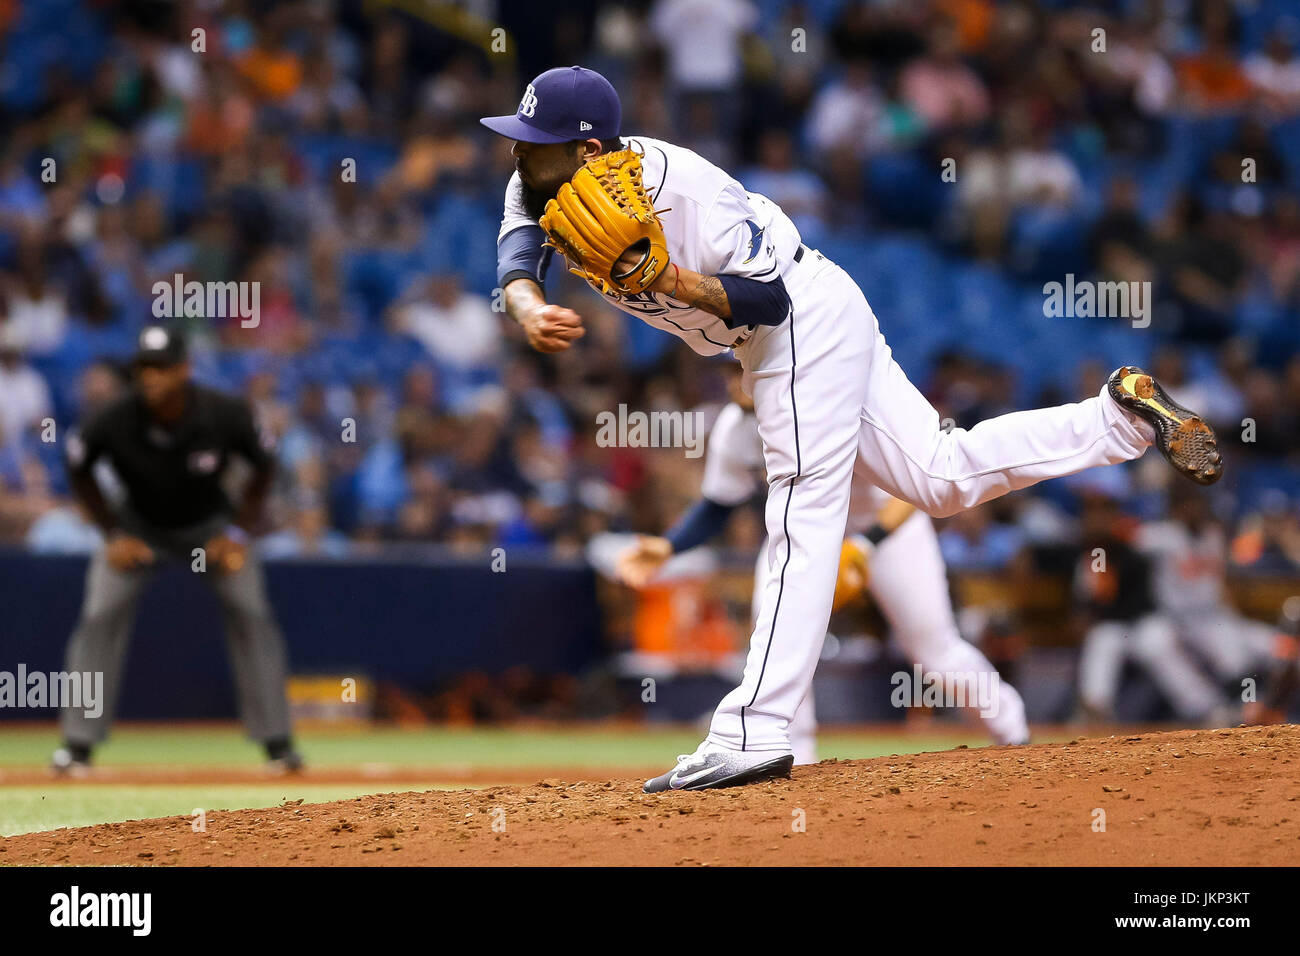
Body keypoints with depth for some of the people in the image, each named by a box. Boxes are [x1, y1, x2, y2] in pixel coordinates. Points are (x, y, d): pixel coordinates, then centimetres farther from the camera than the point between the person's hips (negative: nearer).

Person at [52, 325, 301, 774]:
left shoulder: (226, 416, -28)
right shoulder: (113, 422, -28)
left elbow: (264, 466, -7)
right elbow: (78, 470, -5)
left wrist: (239, 532, -13)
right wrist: (114, 533, -10)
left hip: (209, 525, 0)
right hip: (139, 524, 0)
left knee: (251, 614, -11)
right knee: (100, 616, -13)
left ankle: (277, 742, -2)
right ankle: (78, 743, -6)